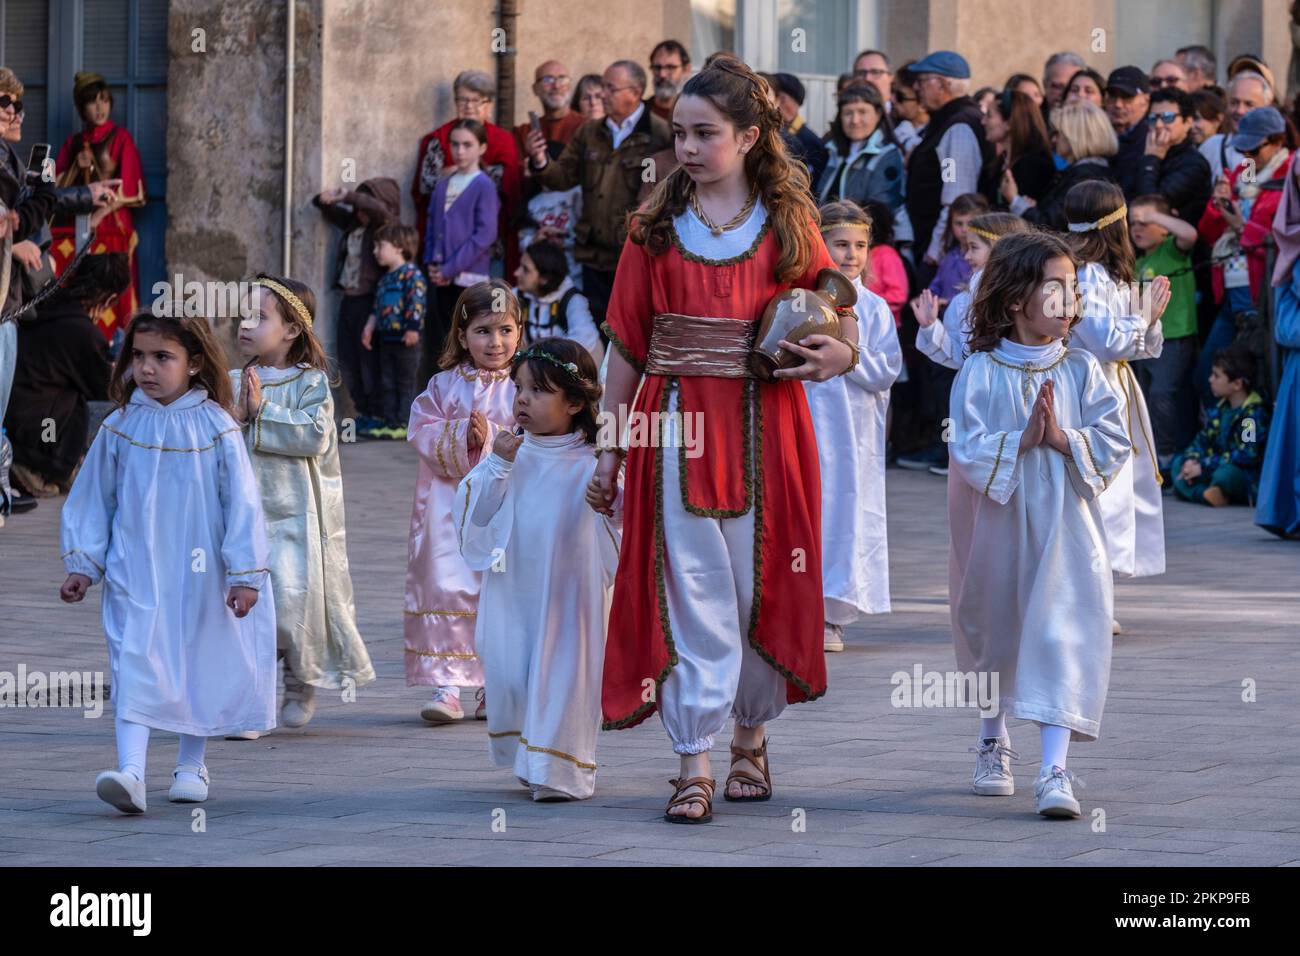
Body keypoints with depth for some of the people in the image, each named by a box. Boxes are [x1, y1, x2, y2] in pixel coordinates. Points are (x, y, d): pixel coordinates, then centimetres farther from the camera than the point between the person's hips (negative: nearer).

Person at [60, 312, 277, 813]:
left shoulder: (216, 427, -7)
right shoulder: (121, 427, -1)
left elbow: (242, 501, -5)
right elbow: (93, 498, 8)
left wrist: (244, 573, -7)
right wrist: (82, 563, 6)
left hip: (199, 575, 0)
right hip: (136, 572, 0)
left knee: (200, 666, 12)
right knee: (136, 667, -12)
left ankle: (191, 765, 28)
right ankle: (130, 772, -24)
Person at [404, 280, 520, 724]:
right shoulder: (444, 386, 4)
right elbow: (422, 433, -4)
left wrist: (492, 437, -19)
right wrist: (461, 438, -18)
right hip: (450, 502, 0)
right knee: (447, 589, -8)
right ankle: (447, 685, -6)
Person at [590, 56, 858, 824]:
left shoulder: (787, 224, 4)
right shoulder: (656, 226, 5)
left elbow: (838, 312, 11)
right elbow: (627, 342, 6)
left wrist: (838, 354, -12)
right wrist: (611, 443, 5)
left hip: (764, 429, 0)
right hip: (678, 429, 0)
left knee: (761, 583, 7)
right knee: (691, 593, -3)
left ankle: (752, 738, 25)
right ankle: (695, 767, -4)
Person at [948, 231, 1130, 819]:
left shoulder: (1081, 370, 0)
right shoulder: (981, 374, -6)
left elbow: (1113, 441, -5)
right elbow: (967, 450, -13)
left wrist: (1062, 438, -18)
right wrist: (1023, 439, -22)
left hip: (1064, 527, 0)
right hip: (997, 527, 0)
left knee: (1060, 634, -13)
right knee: (992, 634, 17)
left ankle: (1055, 770, -18)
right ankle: (993, 745, 42)